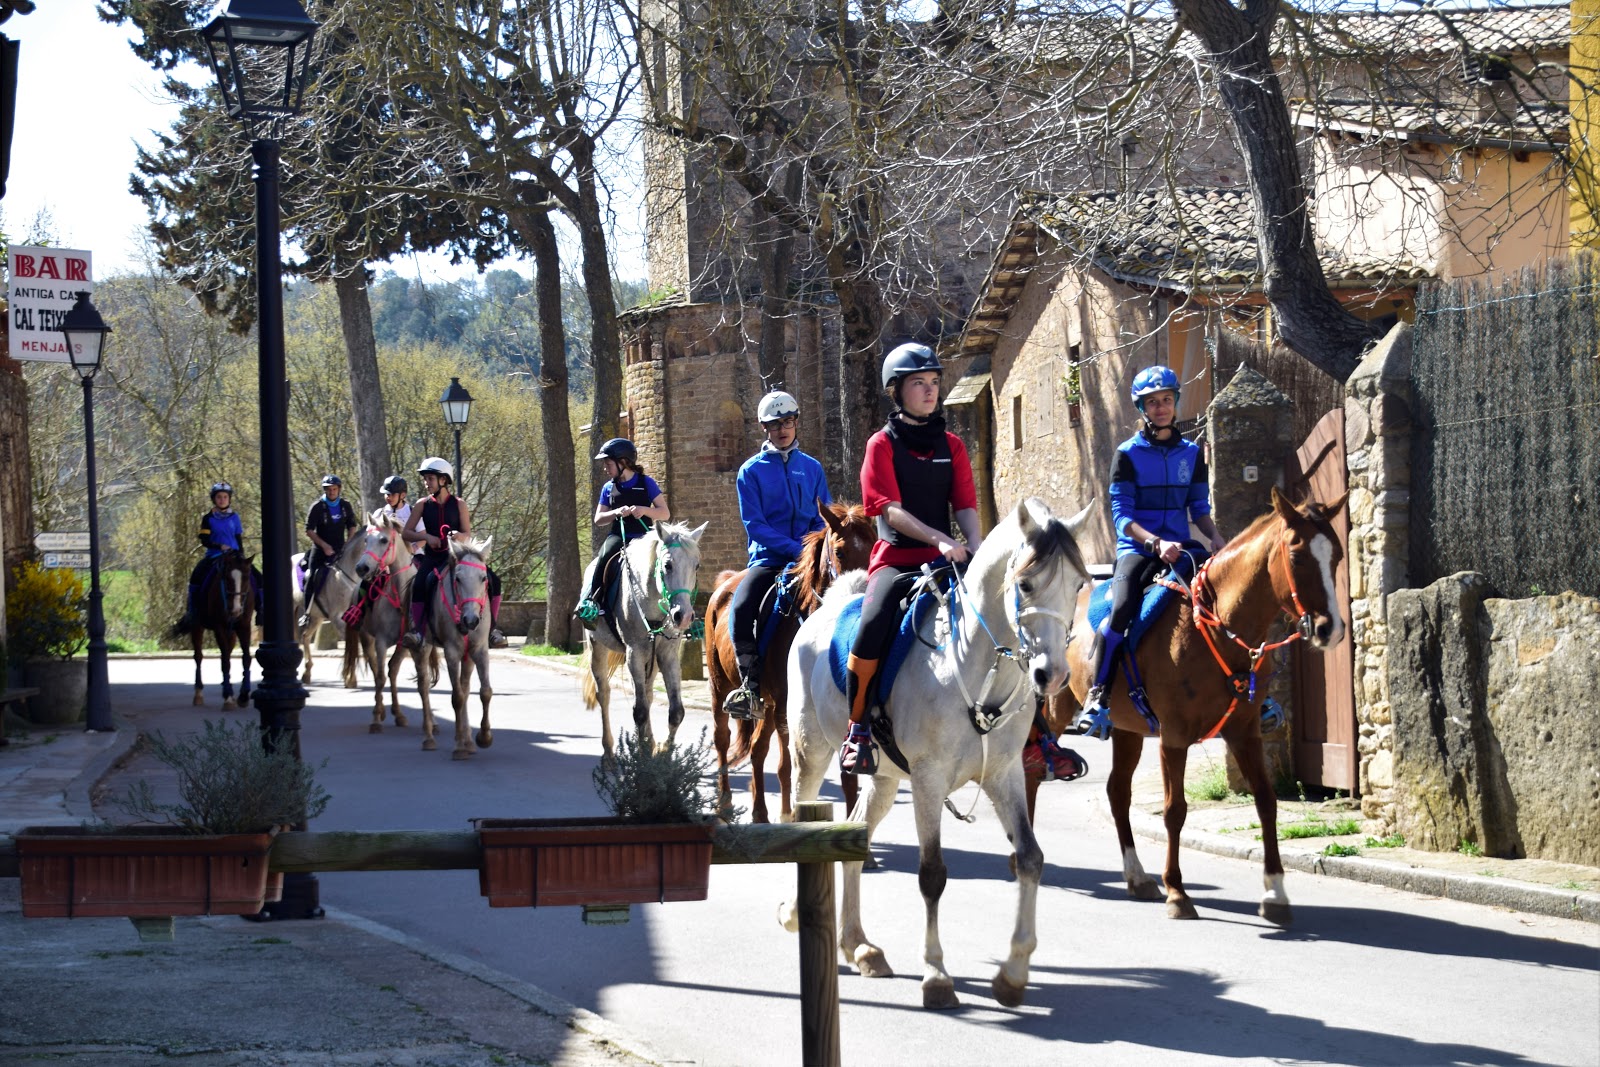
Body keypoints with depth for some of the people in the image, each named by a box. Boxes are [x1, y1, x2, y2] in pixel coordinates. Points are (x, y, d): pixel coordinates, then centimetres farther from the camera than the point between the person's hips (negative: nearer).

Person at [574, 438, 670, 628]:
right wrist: (617, 512, -8)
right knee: (603, 558, -31)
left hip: (643, 537, -1)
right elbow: (598, 519, 12)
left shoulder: (646, 483, 4)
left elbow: (665, 514, 1)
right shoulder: (609, 488, 13)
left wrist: (644, 510, -18)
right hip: (618, 537, 1)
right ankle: (591, 601, -35)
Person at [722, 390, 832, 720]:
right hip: (767, 558, -1)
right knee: (741, 608, -29)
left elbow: (823, 519, 13)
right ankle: (751, 685, -19)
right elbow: (754, 523, -3)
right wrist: (795, 548, -15)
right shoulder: (752, 470, 5)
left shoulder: (812, 468, 13)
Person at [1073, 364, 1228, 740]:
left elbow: (1199, 508, 15)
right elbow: (1121, 514, -6)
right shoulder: (1128, 454, 1)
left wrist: (1214, 537, -6)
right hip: (1137, 550, -4)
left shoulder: (1191, 454, 13)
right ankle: (1097, 695, -27)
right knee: (1122, 606, -31)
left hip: (1179, 550, 4)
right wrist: (1156, 542, -21)